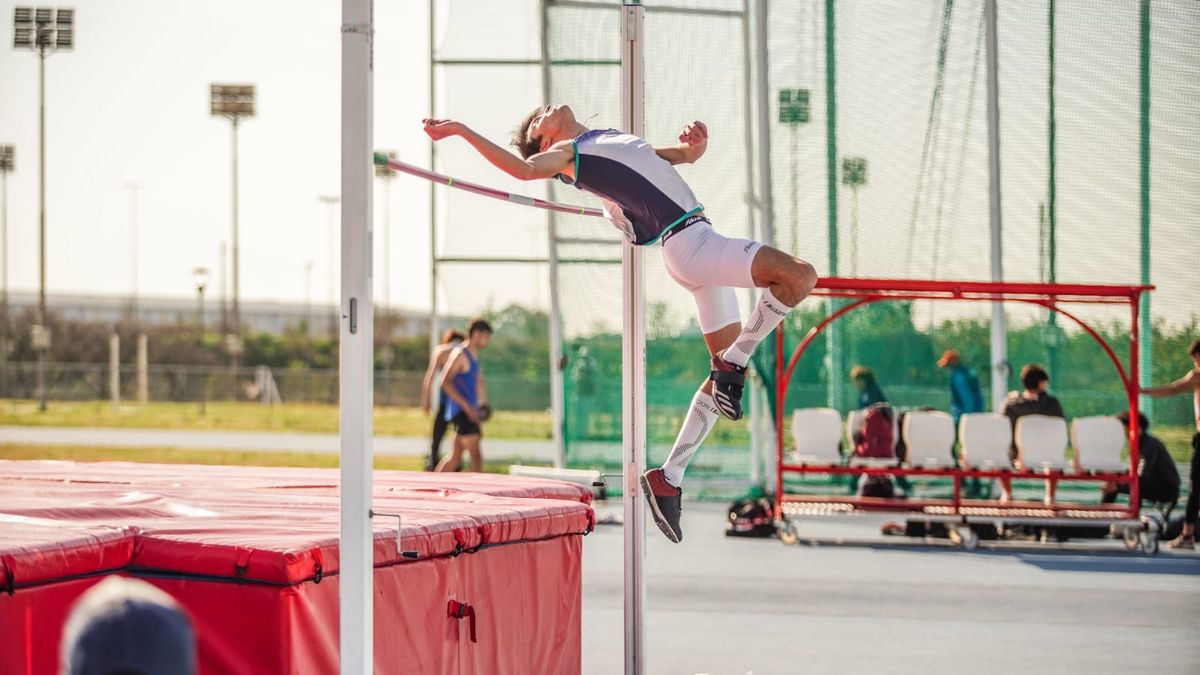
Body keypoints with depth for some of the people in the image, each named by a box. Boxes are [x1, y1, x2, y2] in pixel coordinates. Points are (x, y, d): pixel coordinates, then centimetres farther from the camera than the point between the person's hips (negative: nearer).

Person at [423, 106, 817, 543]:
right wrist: (462, 131, -26)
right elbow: (525, 168, -20)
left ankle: (668, 477, 8)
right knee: (800, 276, -21)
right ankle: (732, 364, -10)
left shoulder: (616, 141, 26)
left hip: (700, 241, 8)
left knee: (726, 366, 8)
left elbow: (689, 155, 31)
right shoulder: (567, 153, 1)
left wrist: (699, 141, 7)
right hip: (687, 241, -8)